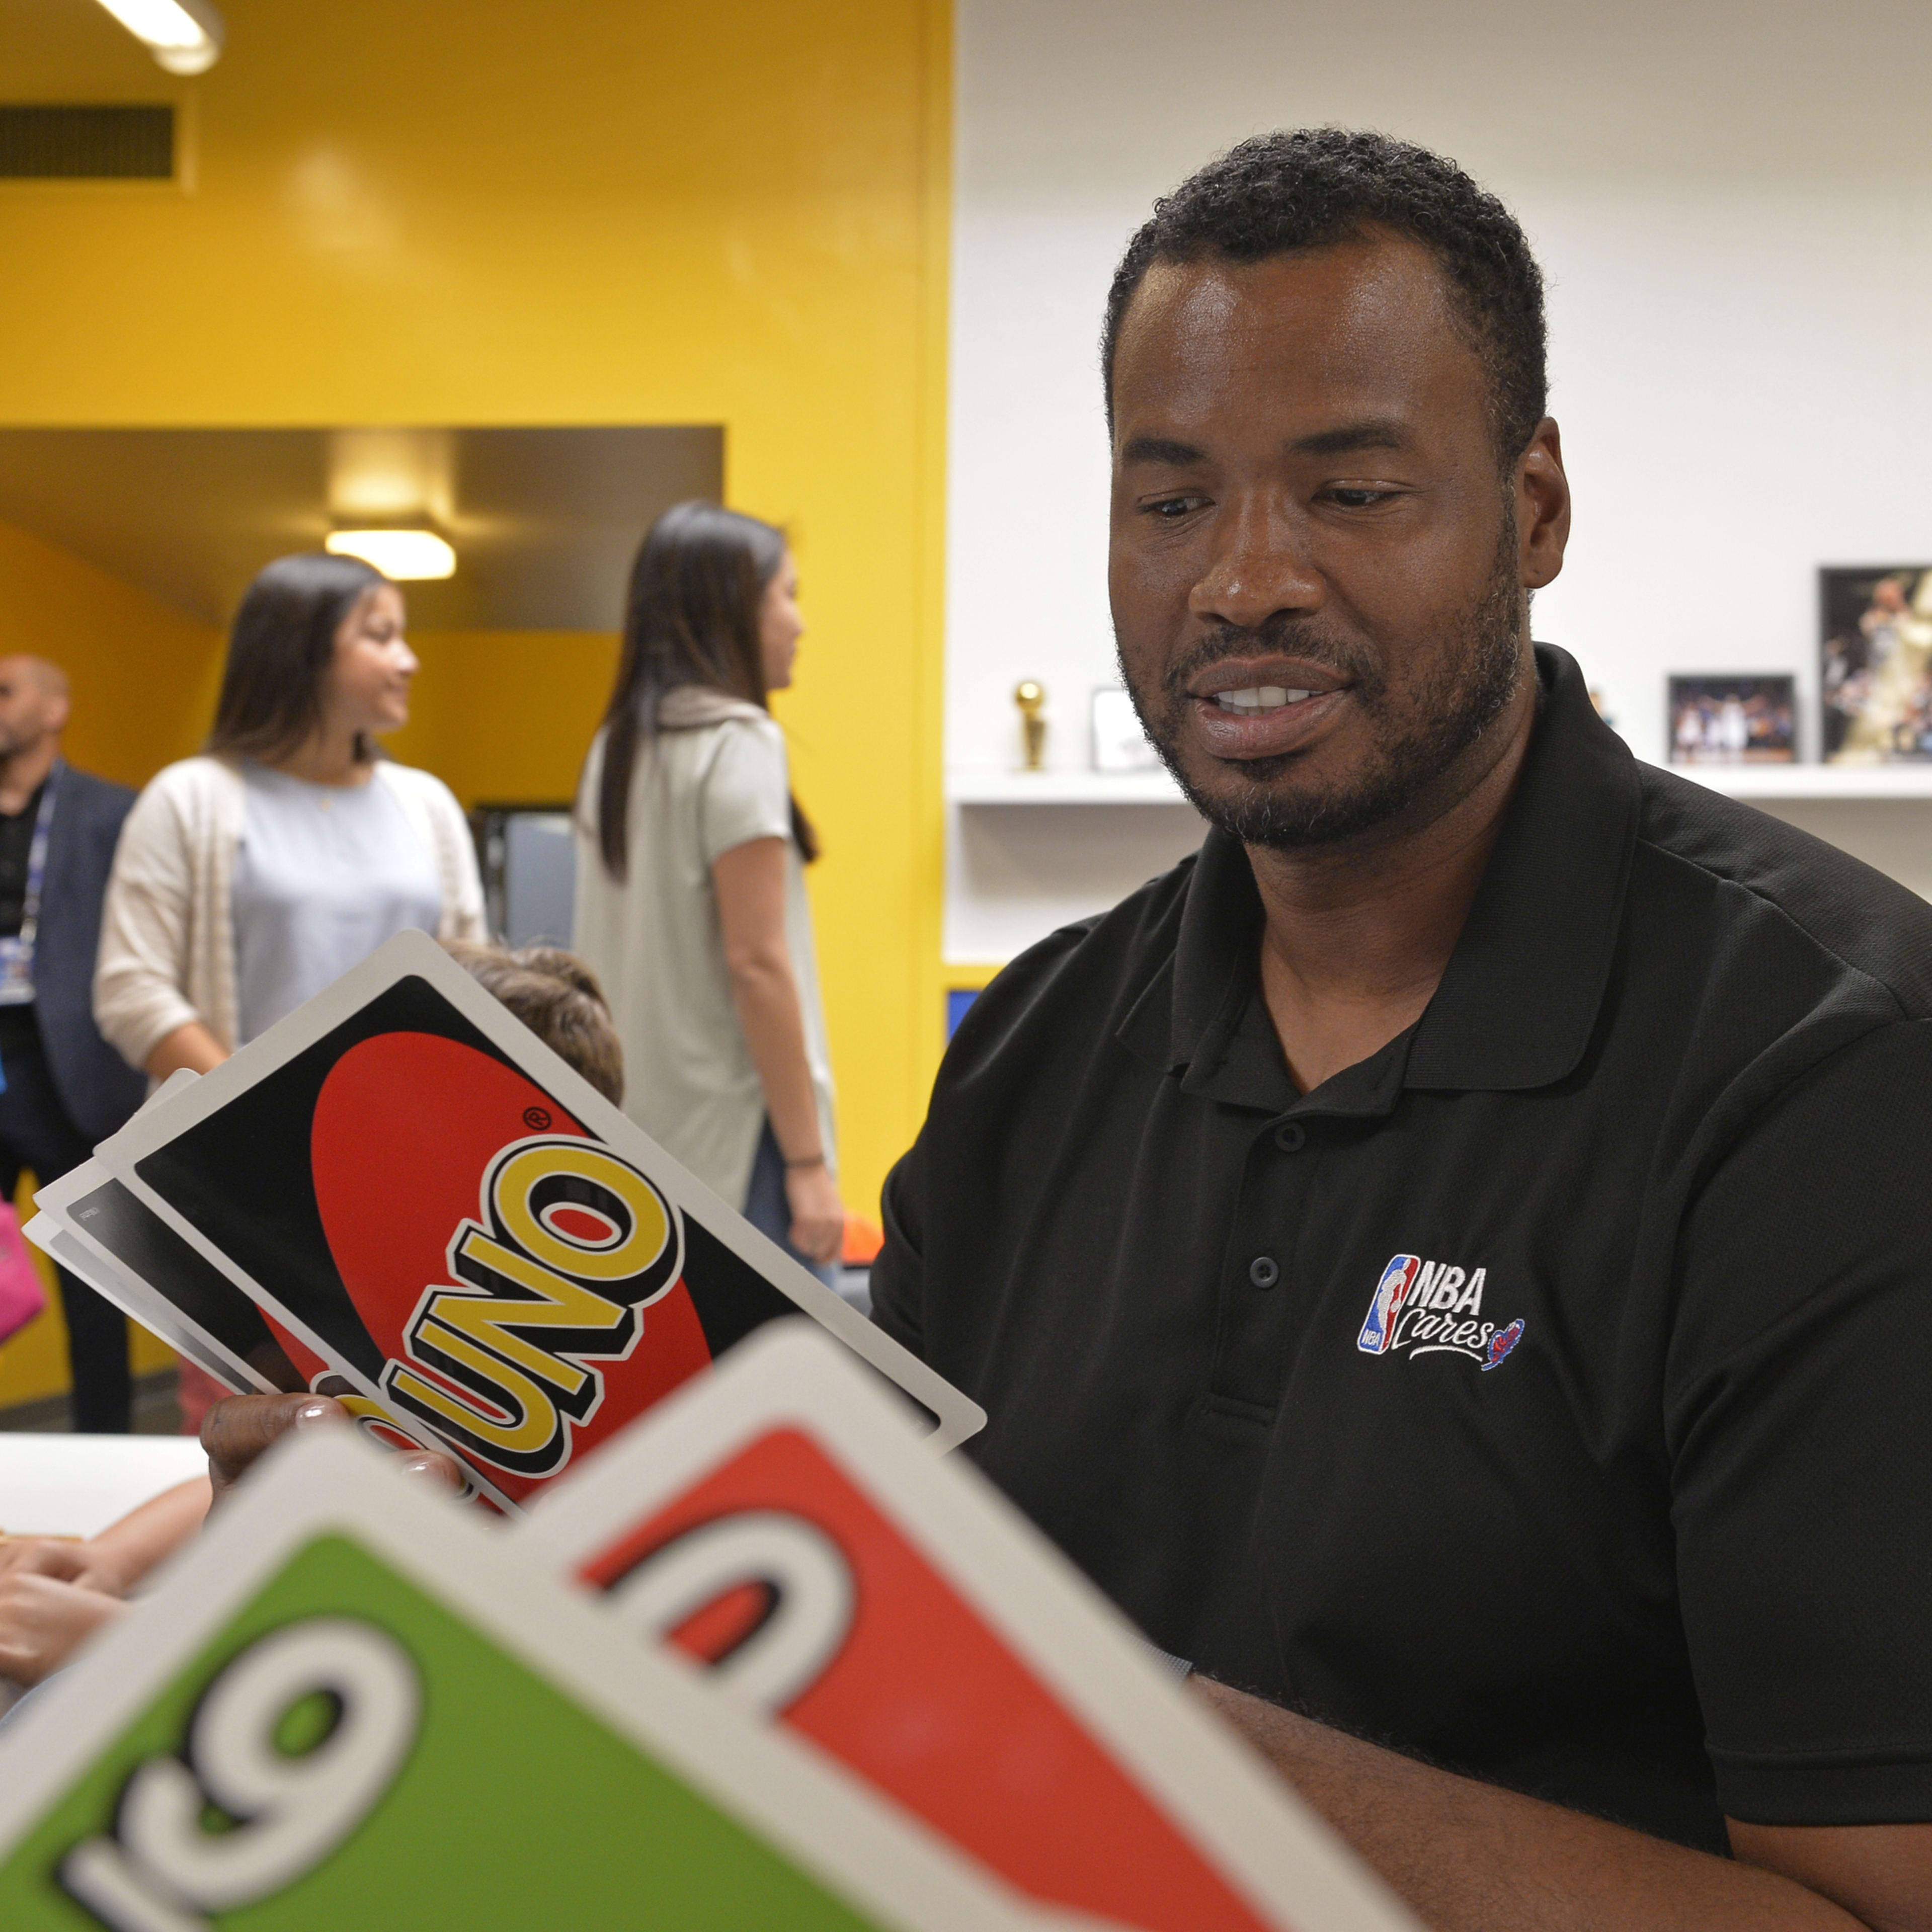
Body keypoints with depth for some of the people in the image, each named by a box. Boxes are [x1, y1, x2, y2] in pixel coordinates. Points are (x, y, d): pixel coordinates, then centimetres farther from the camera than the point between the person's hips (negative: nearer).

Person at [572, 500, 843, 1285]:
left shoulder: (618, 747, 13)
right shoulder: (737, 740, -10)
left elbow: (610, 960, 14)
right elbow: (756, 963, -15)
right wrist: (808, 1160, -13)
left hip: (637, 1142, 8)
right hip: (730, 1141, -8)